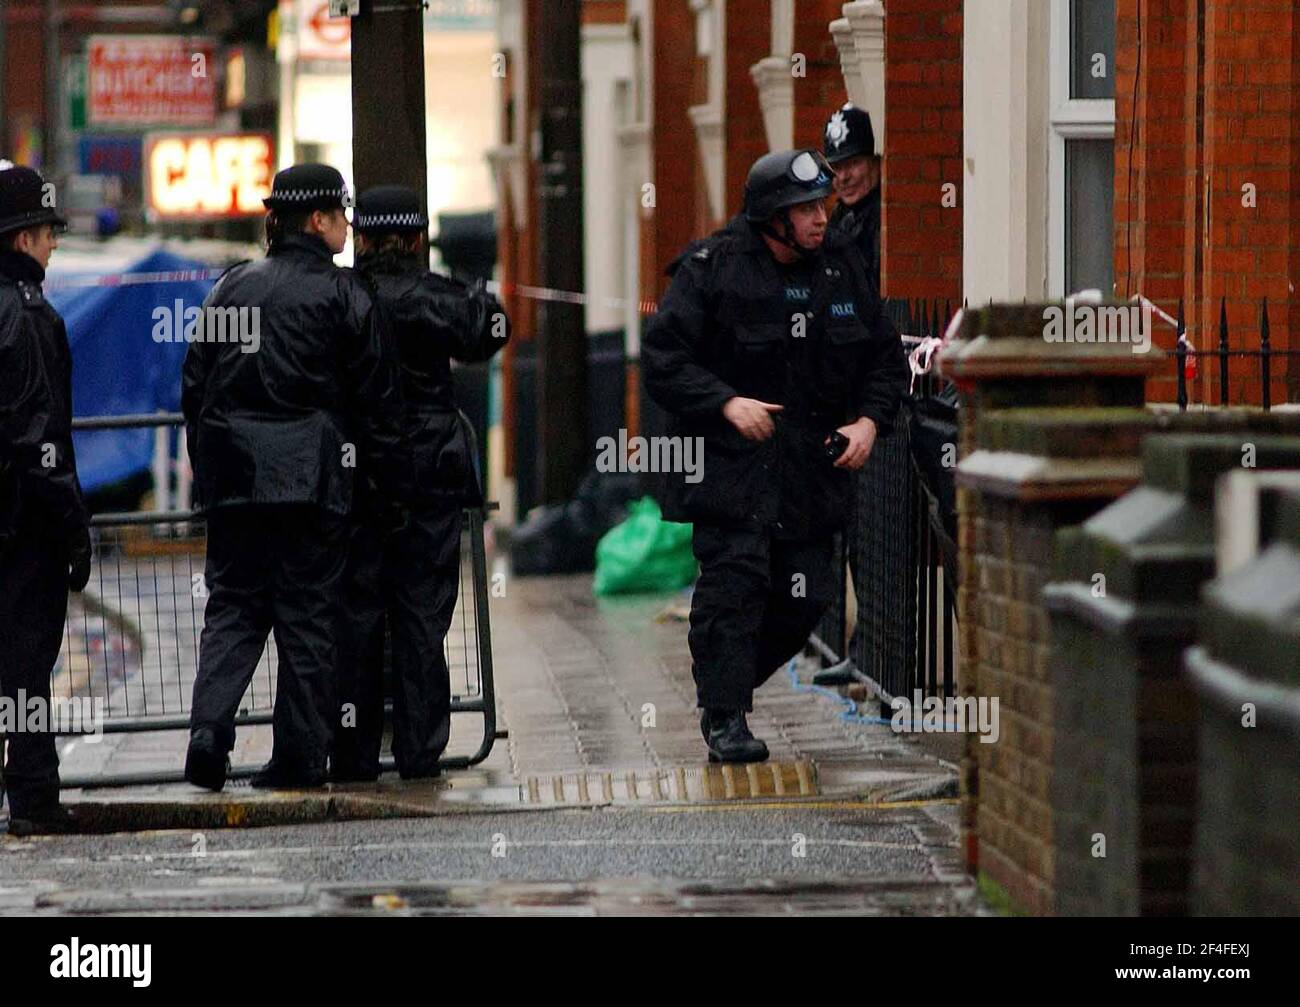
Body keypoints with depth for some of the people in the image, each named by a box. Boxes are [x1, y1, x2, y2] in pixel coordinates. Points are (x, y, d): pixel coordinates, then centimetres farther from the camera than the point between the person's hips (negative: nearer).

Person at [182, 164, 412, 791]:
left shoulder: (233, 287, 8)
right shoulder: (344, 296, -3)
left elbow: (194, 386, 10)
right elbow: (376, 403, -3)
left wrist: (206, 467, 17)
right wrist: (397, 483, 4)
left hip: (234, 476, 3)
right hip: (311, 475, -3)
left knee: (233, 606, 8)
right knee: (306, 612, 4)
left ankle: (209, 728, -13)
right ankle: (299, 757, 5)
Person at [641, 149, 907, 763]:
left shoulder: (842, 268, 9)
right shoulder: (712, 269, -6)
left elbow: (885, 359, 17)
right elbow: (662, 359, -8)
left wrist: (870, 420, 1)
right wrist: (726, 402, -20)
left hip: (816, 464, 5)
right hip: (730, 459, -5)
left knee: (806, 597, 1)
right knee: (734, 579, -16)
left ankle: (721, 689, 23)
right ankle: (725, 719, -10)